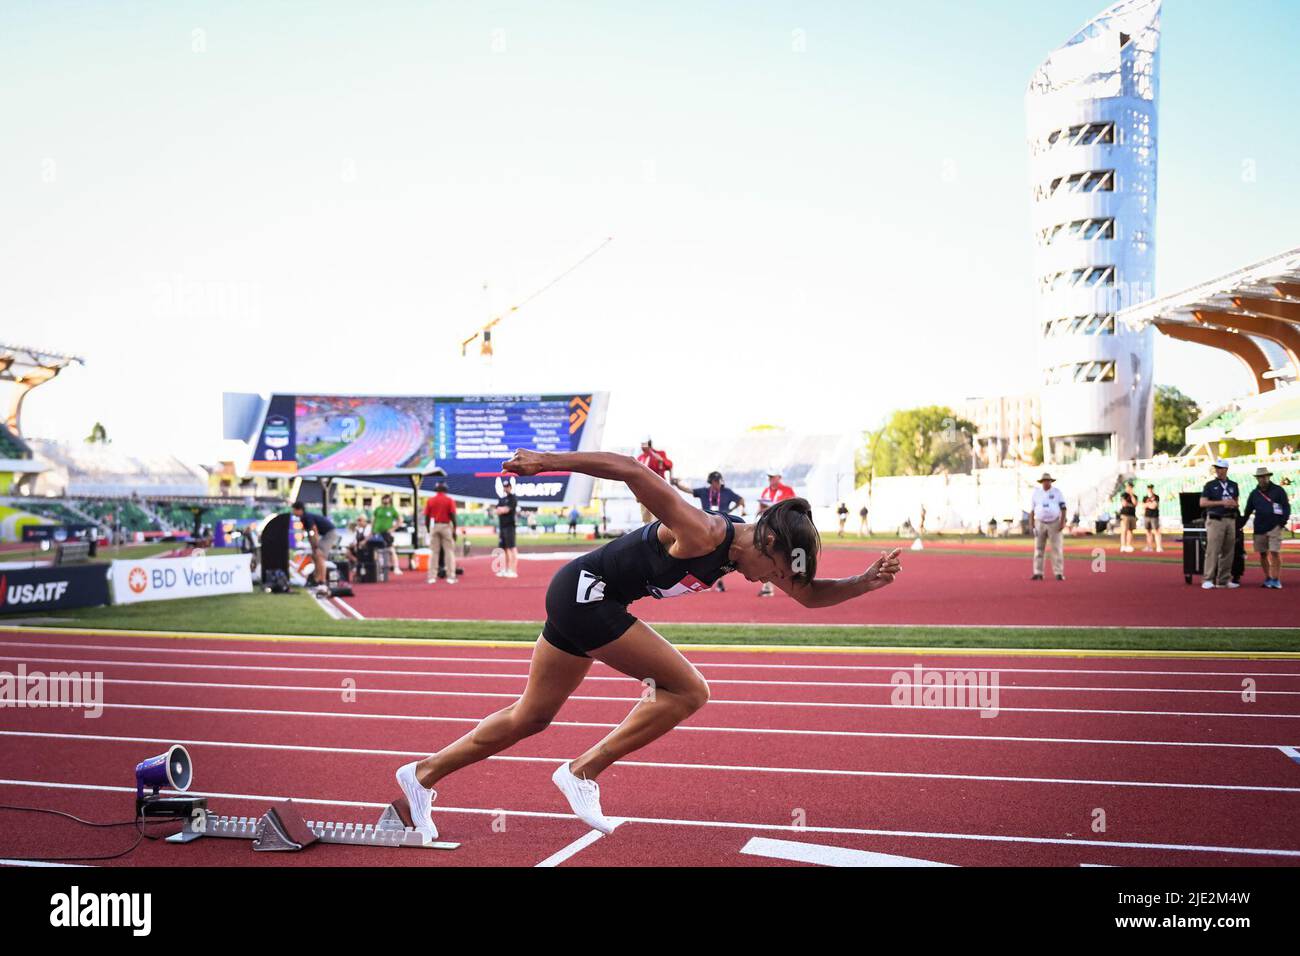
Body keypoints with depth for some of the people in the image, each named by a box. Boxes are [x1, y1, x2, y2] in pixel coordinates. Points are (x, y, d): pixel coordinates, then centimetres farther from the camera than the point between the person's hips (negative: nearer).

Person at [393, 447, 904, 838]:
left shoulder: (748, 549, 2)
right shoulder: (703, 534, -25)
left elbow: (809, 594, 10)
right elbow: (631, 470, -30)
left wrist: (865, 582, -5)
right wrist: (550, 461, -28)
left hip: (584, 599, 9)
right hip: (584, 591, -9)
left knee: (531, 717, 17)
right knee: (689, 691, -9)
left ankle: (423, 774, 27)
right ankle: (583, 771, -2)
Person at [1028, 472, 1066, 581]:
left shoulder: (1057, 492, 0)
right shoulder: (1036, 492, 4)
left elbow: (1063, 508, -1)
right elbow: (1032, 510, 5)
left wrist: (1062, 522, -12)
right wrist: (1031, 525, -2)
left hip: (1054, 524, -2)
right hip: (1040, 524, 2)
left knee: (1057, 549, -3)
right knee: (1038, 549, 0)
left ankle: (1059, 573, 0)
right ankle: (1038, 573, 3)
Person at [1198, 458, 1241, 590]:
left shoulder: (1233, 485, 14)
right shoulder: (1210, 485, 1)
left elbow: (1236, 502, 22)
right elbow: (1203, 503, -6)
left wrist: (1234, 504, -3)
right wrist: (1222, 502, -14)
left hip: (1230, 520, 5)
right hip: (1215, 520, -5)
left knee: (1227, 552, 4)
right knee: (1212, 550, -10)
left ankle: (1224, 580, 9)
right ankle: (1208, 580, -11)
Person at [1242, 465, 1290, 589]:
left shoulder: (1278, 490, 3)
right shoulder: (1254, 493, 12)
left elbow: (1286, 507, 2)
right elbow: (1247, 511, 16)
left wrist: (1282, 523, -8)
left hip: (1274, 527, -4)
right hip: (1259, 528, 4)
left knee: (1275, 553, -10)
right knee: (1262, 554, 6)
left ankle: (1276, 580, -6)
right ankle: (1267, 579, 16)